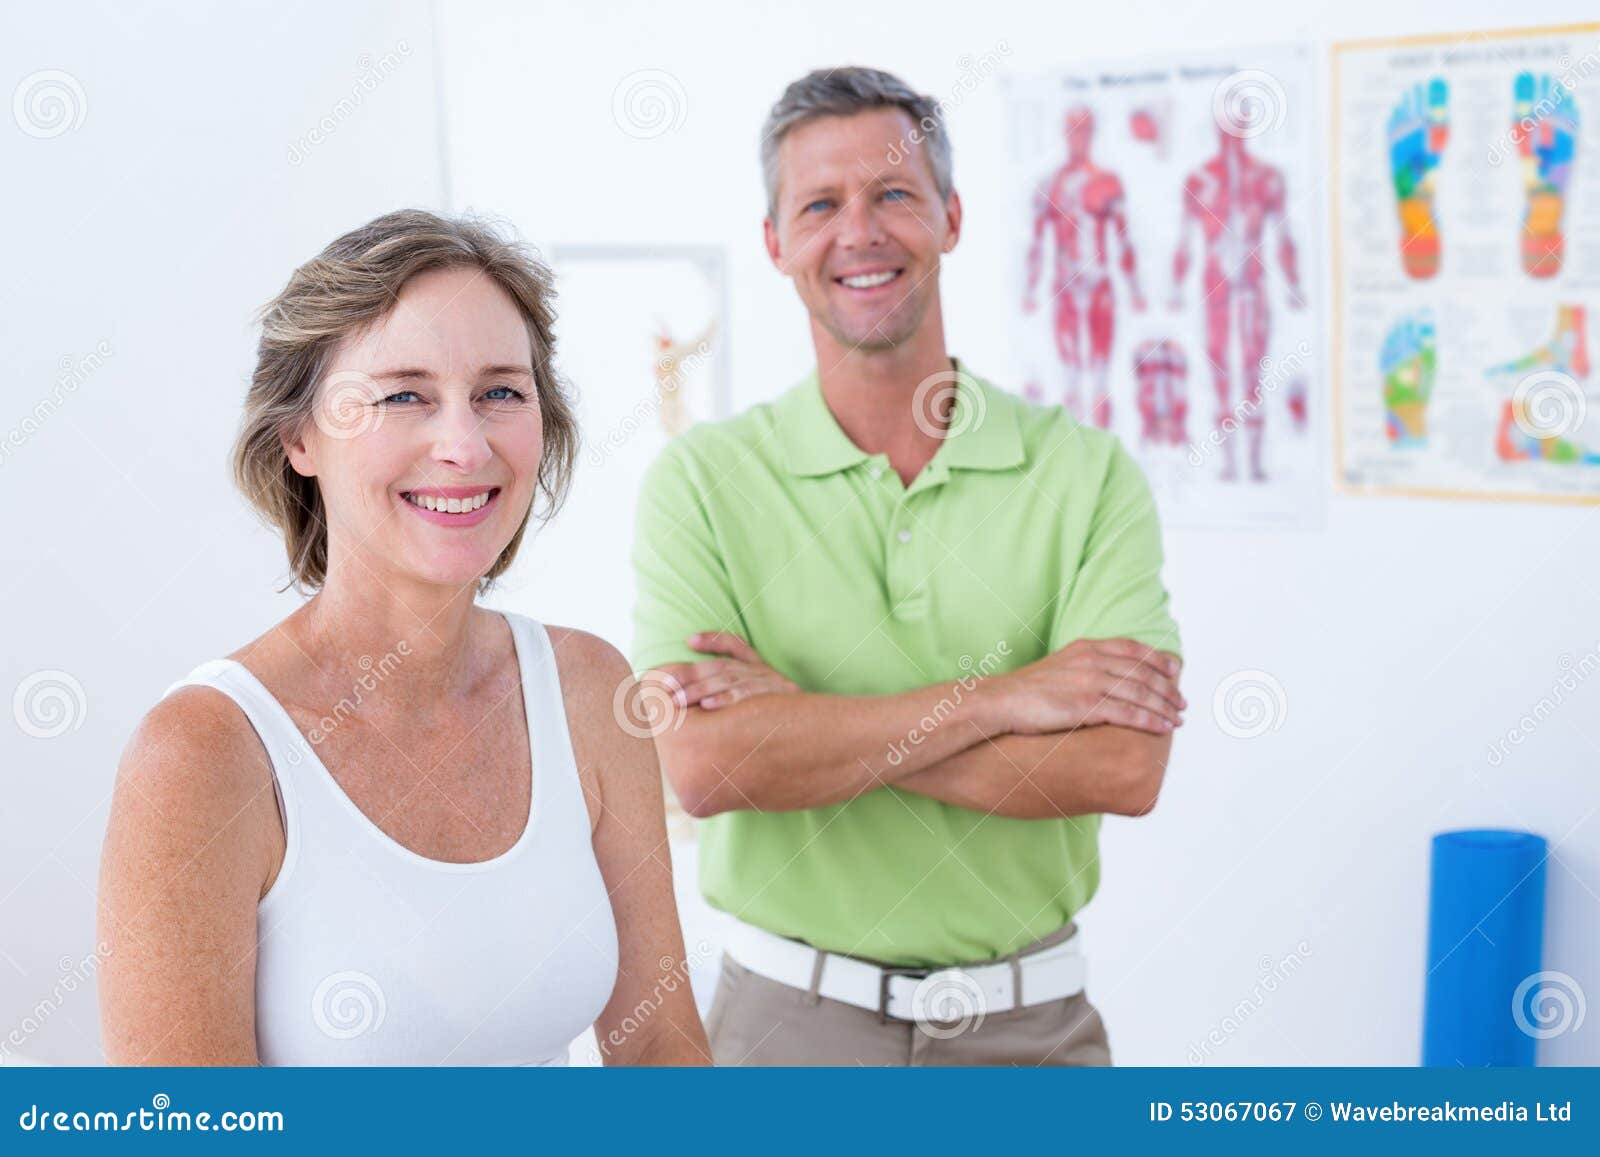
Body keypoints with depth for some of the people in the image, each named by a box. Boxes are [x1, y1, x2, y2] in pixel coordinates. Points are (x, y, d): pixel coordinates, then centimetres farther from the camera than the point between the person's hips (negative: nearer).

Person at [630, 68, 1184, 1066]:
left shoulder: (1089, 472, -5)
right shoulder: (703, 480, -5)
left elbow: (1124, 766, -17)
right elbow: (701, 765, -18)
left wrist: (803, 722, -18)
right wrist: (998, 698, -19)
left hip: (1030, 1022, 1)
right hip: (792, 1017, 0)